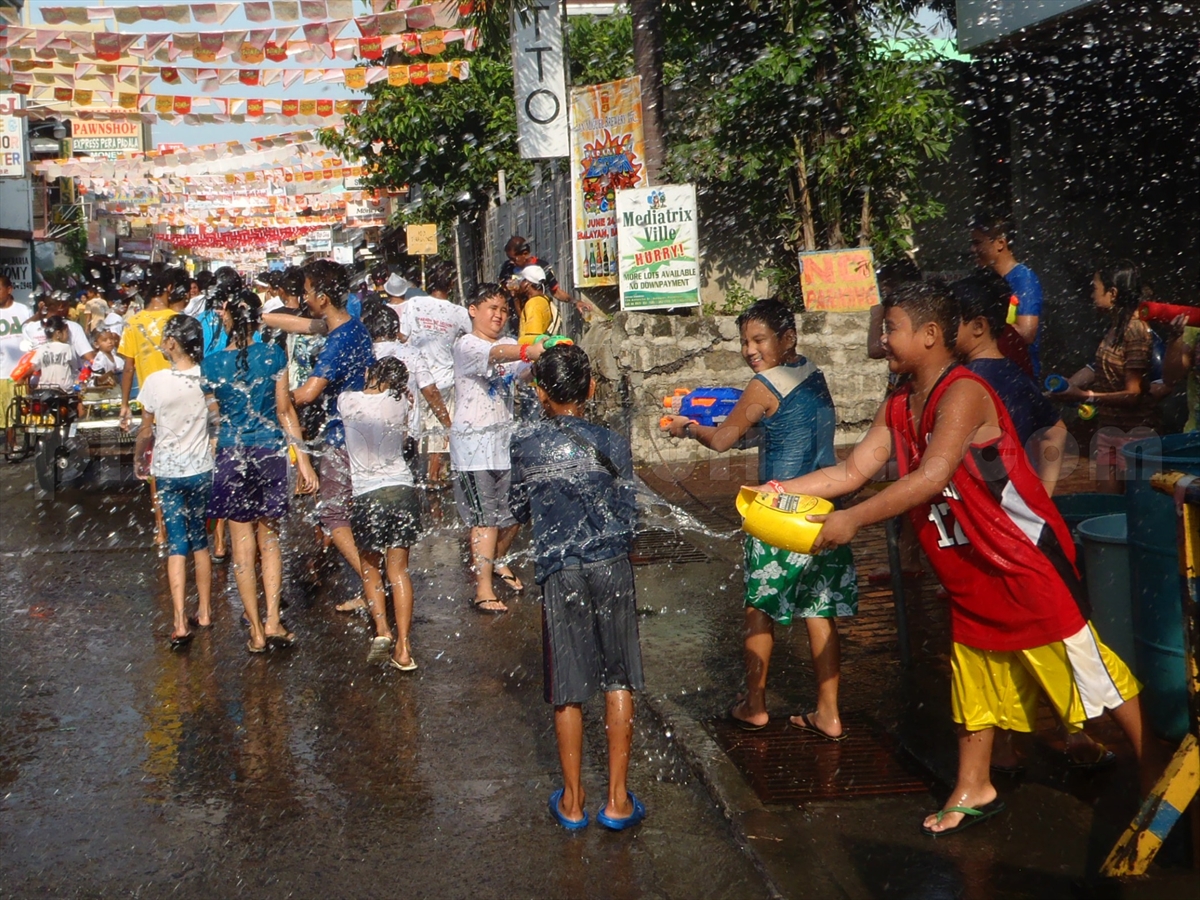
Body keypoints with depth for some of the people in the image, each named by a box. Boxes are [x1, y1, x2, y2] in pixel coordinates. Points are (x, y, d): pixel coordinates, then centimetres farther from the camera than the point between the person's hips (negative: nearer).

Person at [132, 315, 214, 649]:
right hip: (201, 468, 3)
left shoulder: (156, 381, -15)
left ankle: (180, 623, -6)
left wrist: (138, 460, 11)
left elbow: (146, 431, -6)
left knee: (177, 544, 1)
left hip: (168, 471, -2)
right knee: (200, 540, 15)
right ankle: (204, 612, 23)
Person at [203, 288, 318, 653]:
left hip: (231, 455, -1)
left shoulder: (212, 364, -6)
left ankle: (256, 630, 10)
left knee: (243, 544, 6)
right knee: (269, 540, 14)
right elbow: (285, 410, -3)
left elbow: (214, 417, 2)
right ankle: (273, 622, 7)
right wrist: (302, 458, 2)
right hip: (270, 452, 1)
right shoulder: (274, 355, -5)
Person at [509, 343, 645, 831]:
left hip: (560, 572, -1)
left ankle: (572, 802, 20)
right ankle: (617, 800, 15)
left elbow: (518, 508, 7)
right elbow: (627, 517, 1)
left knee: (569, 691, 9)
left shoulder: (526, 443, -5)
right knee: (618, 682, 11)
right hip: (612, 567, 1)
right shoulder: (612, 444, -3)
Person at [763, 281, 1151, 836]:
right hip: (970, 568, 9)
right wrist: (785, 489, -5)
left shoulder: (962, 393, -22)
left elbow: (931, 478, -30)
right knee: (974, 668, 16)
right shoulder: (897, 408, 6)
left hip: (1026, 560, -9)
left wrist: (852, 520, -28)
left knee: (1083, 664, 1)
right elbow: (853, 470, 5)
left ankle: (1153, 766, 17)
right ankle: (973, 791, 29)